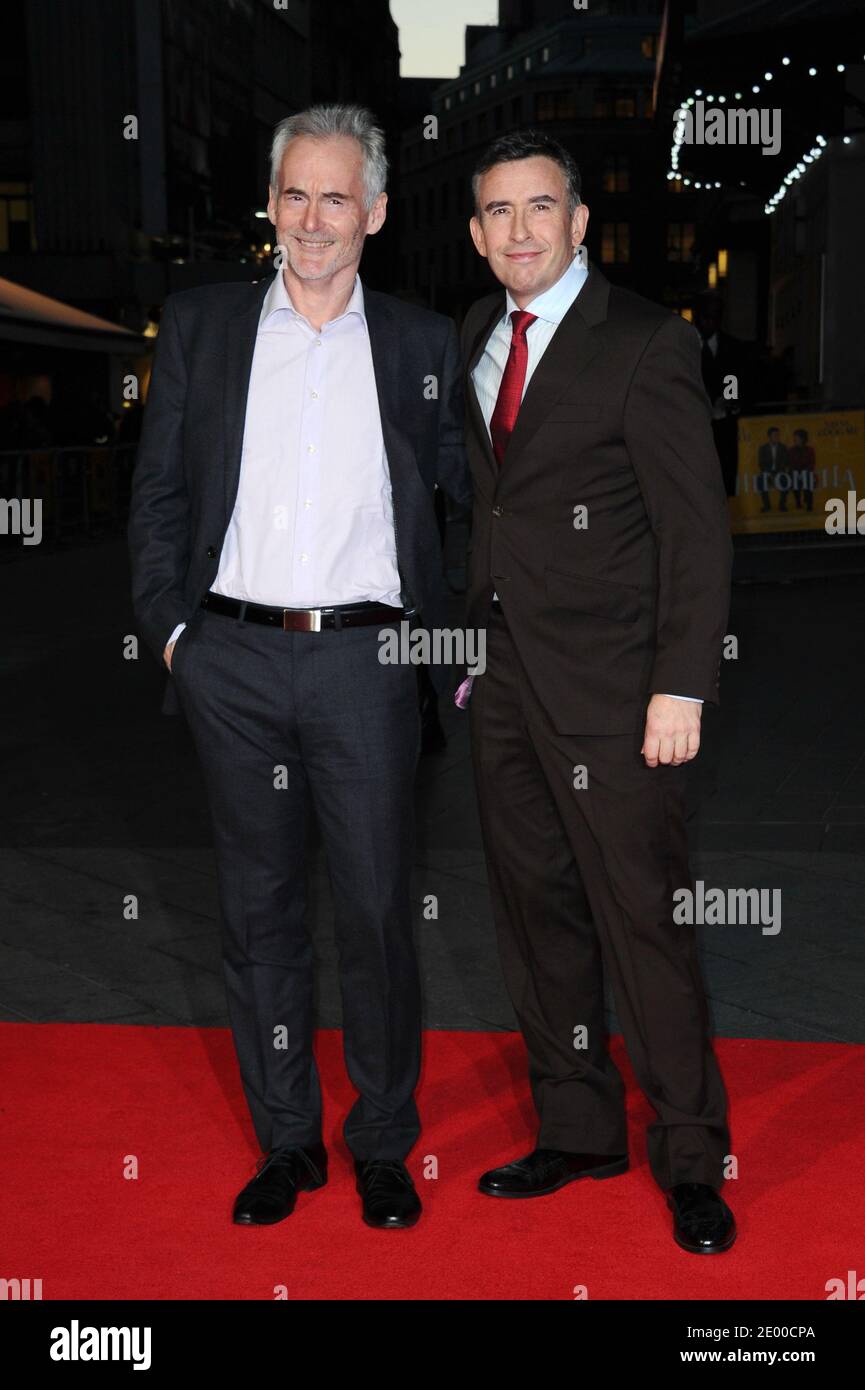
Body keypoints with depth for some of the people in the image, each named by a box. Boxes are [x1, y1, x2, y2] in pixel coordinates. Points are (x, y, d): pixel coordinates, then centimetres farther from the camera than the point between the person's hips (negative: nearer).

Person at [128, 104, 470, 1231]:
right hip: (232, 660, 1)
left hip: (364, 661, -1)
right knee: (259, 907, 9)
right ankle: (286, 1142, 23)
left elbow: (467, 494, 12)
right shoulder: (201, 326, 9)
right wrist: (169, 623, 0)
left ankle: (383, 1145, 20)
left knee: (378, 910, 3)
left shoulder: (421, 343, 8)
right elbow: (158, 493, 9)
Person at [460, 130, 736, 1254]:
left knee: (644, 922, -2)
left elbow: (697, 530, -10)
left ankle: (691, 1160, 14)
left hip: (608, 688, -6)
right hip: (504, 677, 7)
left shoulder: (646, 344, -8)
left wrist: (683, 688, -16)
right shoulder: (475, 336, 12)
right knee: (537, 913, 13)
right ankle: (577, 1130, 28)